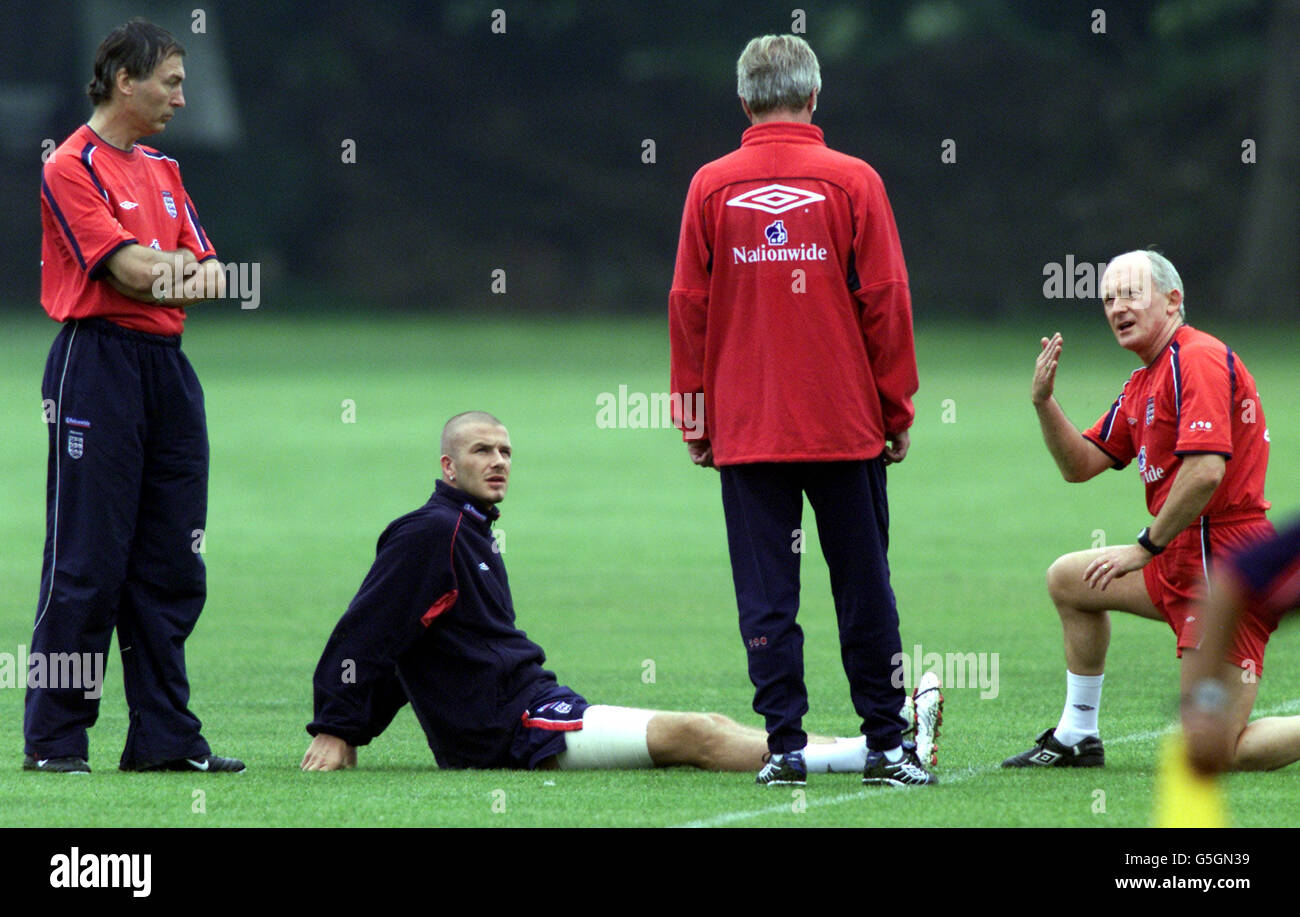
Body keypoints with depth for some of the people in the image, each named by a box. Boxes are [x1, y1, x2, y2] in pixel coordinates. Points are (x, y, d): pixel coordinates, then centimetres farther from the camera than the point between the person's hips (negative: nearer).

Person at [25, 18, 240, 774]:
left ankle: (165, 737, 11)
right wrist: (181, 266, 2)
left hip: (167, 366, 8)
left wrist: (169, 269, -10)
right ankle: (54, 739, -3)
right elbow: (133, 272, -16)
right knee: (86, 562, -7)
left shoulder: (163, 172, 19)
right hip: (100, 364, -8)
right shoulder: (73, 168, -7)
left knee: (172, 563, 7)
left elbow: (208, 271, 11)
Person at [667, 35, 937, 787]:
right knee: (863, 585, 6)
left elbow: (688, 304, 4)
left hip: (745, 430, 1)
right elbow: (886, 301, -2)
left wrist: (694, 412, 11)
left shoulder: (712, 188, 1)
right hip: (846, 422, -1)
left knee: (766, 592, 3)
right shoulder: (853, 182, -3)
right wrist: (898, 409, 7)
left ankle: (784, 743, -2)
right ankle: (886, 744, 6)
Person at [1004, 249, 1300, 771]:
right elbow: (1079, 465, 20)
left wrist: (1147, 546, -15)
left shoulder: (1198, 359, -15)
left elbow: (1206, 470, -25)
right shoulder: (1142, 383, 17)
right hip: (1180, 564, 10)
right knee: (1067, 578, 26)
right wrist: (1044, 402, 3)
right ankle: (1076, 738, 32)